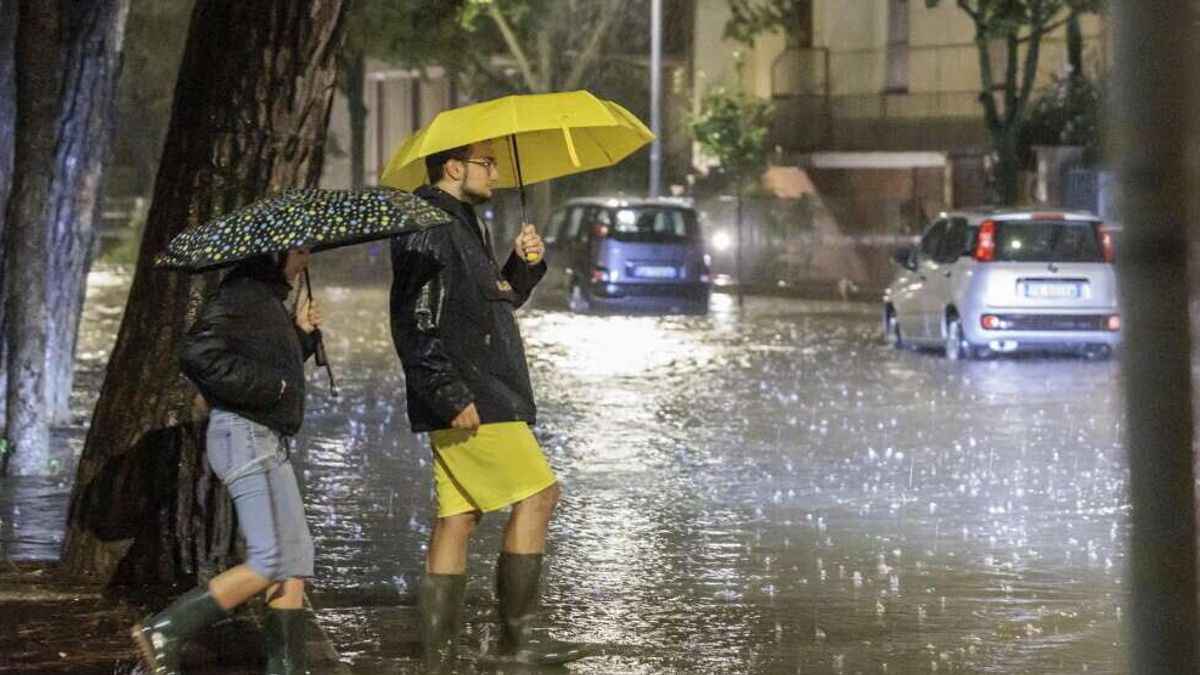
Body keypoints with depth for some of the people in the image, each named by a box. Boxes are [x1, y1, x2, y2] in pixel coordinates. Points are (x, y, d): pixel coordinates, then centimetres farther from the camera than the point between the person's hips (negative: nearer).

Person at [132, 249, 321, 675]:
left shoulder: (269, 300, 20)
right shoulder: (241, 294, -11)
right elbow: (199, 356, -23)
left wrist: (301, 333, 10)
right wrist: (271, 386, -18)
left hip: (268, 443, 11)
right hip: (245, 435, -11)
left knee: (296, 559, 8)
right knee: (270, 562, -16)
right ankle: (163, 632, -13)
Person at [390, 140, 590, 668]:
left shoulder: (462, 226, 20)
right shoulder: (428, 229, -13)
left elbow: (493, 302, 28)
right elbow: (414, 324, -20)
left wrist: (524, 265, 10)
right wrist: (451, 396, -23)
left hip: (481, 399, 10)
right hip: (469, 405, -10)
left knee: (458, 517, 7)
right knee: (537, 493, -8)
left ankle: (438, 655, 6)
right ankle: (516, 636, -5)